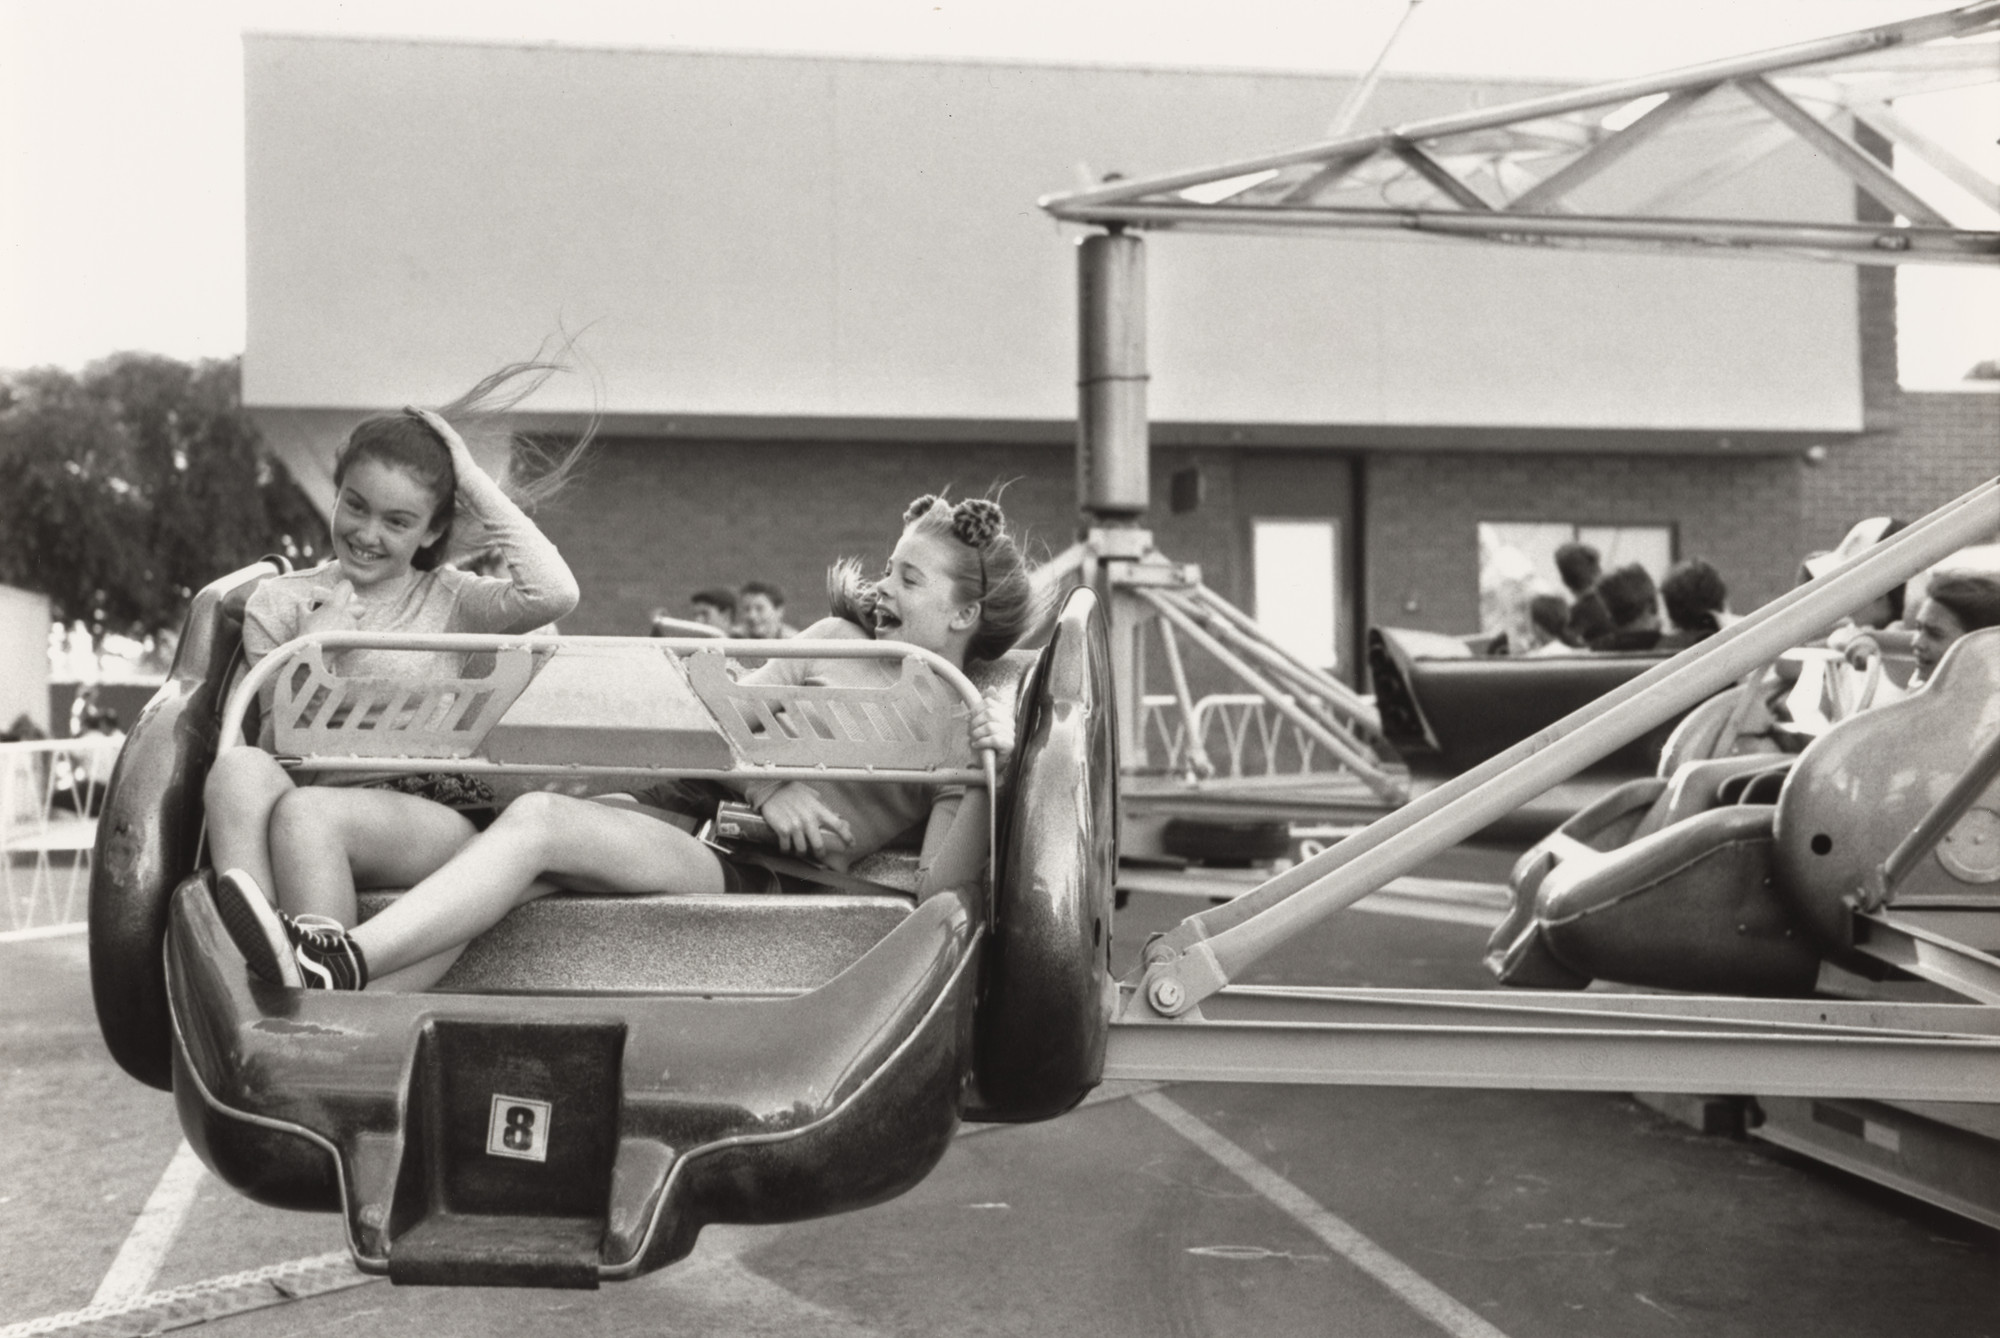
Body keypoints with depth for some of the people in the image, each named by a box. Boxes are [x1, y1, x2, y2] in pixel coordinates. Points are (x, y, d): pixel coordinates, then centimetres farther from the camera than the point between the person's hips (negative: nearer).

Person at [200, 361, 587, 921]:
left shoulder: (450, 601, 11)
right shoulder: (280, 603, 17)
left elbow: (554, 593, -11)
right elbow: (273, 749, 12)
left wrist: (474, 482, 0)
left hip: (434, 816, -2)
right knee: (237, 767, -31)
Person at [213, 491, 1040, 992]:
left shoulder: (965, 725, 7)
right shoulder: (838, 642, 22)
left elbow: (940, 885, -7)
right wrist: (766, 789, -3)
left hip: (746, 873, -6)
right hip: (666, 807, 6)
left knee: (540, 817, -30)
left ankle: (341, 966, -38)